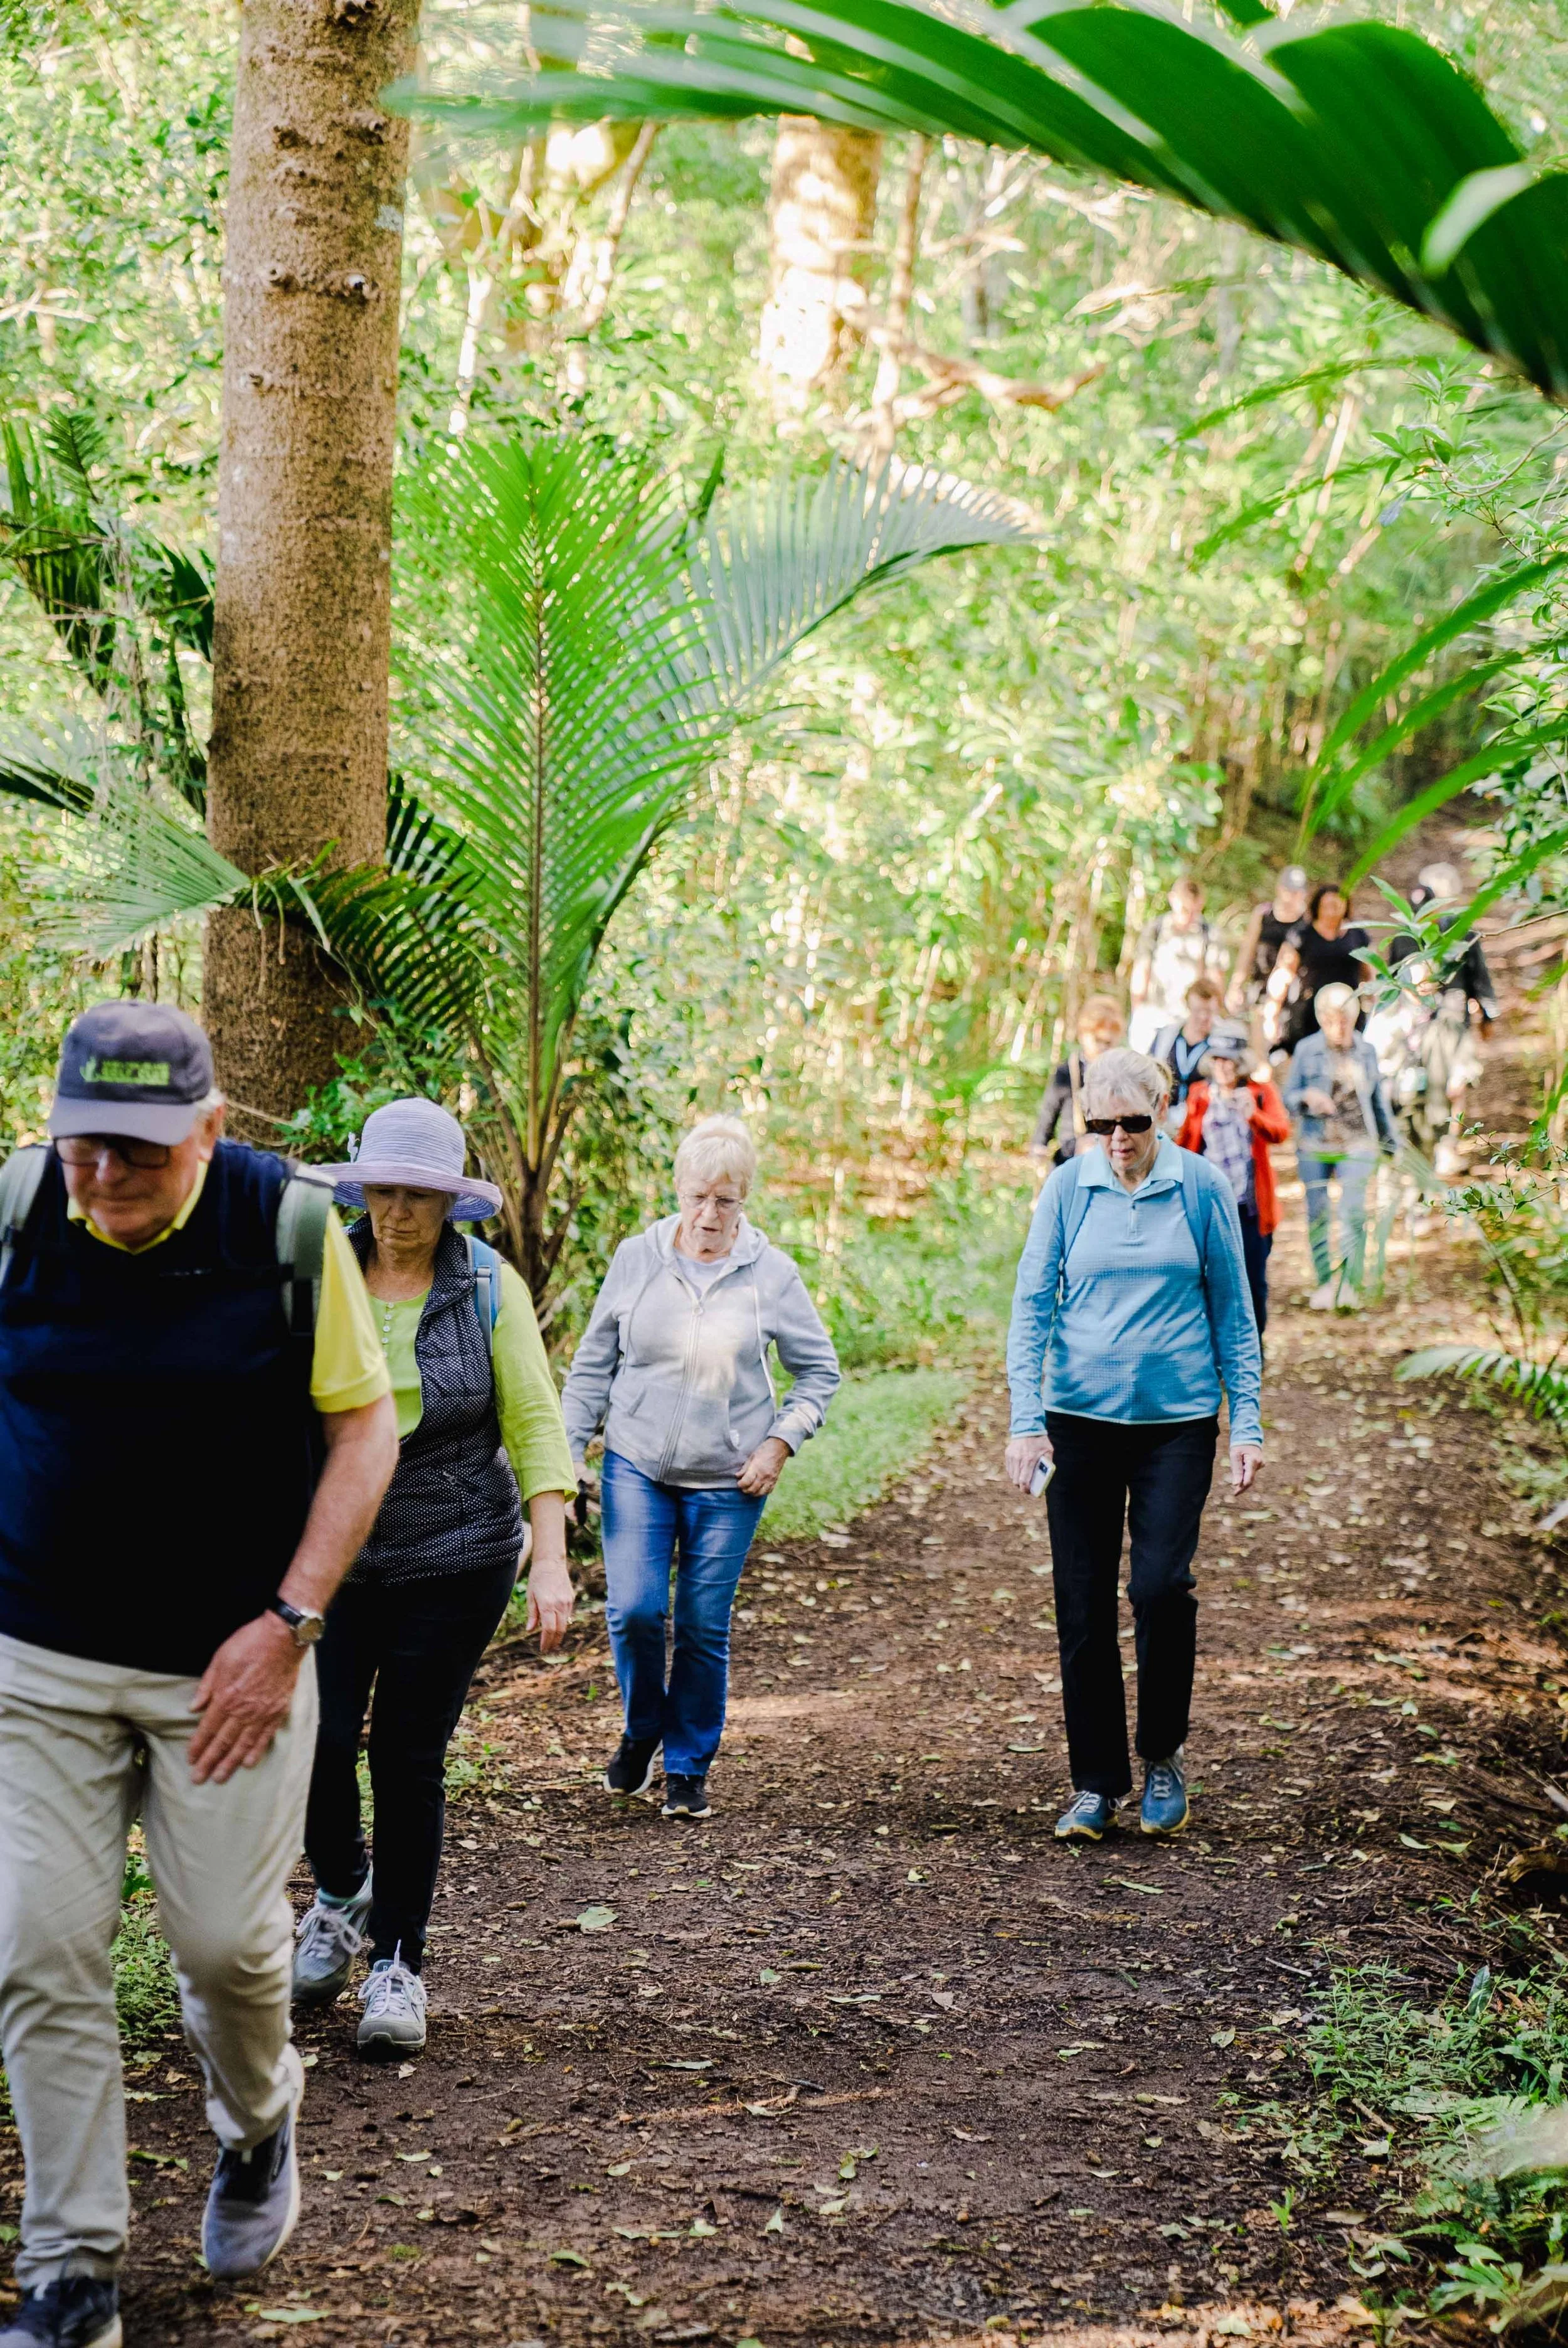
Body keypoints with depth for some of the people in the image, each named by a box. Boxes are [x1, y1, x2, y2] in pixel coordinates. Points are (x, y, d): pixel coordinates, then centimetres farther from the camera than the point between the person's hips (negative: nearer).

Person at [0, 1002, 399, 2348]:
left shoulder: (291, 1227, -11)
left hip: (228, 1665, -1)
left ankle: (258, 2125, 39)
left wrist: (288, 1624, -11)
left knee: (227, 1935, 4)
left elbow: (366, 1429, -4)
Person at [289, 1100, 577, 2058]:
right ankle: (342, 1895, 25)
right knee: (319, 1741, -7)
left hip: (456, 1556, -1)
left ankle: (399, 1964, 16)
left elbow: (535, 1421, -2)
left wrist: (553, 1559, -9)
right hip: (329, 1550, 1)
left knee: (410, 1760, 0)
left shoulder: (489, 1287, -2)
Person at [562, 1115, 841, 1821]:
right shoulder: (637, 1259, -1)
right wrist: (567, 1452, 2)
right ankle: (643, 1730, 18)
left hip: (727, 1481, 0)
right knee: (633, 1610, -10)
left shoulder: (771, 1273, -3)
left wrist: (780, 1443, -5)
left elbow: (820, 1372, 7)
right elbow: (593, 1366, 7)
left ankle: (689, 1766, 21)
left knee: (704, 1627, 3)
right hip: (637, 1467, 0)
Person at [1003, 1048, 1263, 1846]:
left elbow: (1233, 1313, 5)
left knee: (1161, 1585, -12)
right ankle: (1096, 1782, 14)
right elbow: (1031, 1307, 1)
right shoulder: (1067, 1188, -1)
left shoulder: (1202, 1188, -1)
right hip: (1081, 1419, 1)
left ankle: (1163, 1758, 11)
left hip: (1177, 1421, -1)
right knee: (1083, 1606, 3)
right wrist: (1026, 1421, -8)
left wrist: (1247, 1423, 1)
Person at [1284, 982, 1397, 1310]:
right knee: (1318, 1213, 2)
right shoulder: (1306, 1050, 1)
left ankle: (1351, 1283, -8)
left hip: (1357, 1144, 0)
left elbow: (1379, 1100, 17)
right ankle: (1324, 1283, 14)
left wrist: (1388, 1140, 21)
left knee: (1354, 1211, -12)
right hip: (1315, 1146, 0)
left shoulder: (1366, 1051, 8)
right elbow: (1289, 1096, 3)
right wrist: (1308, 1098, -19)